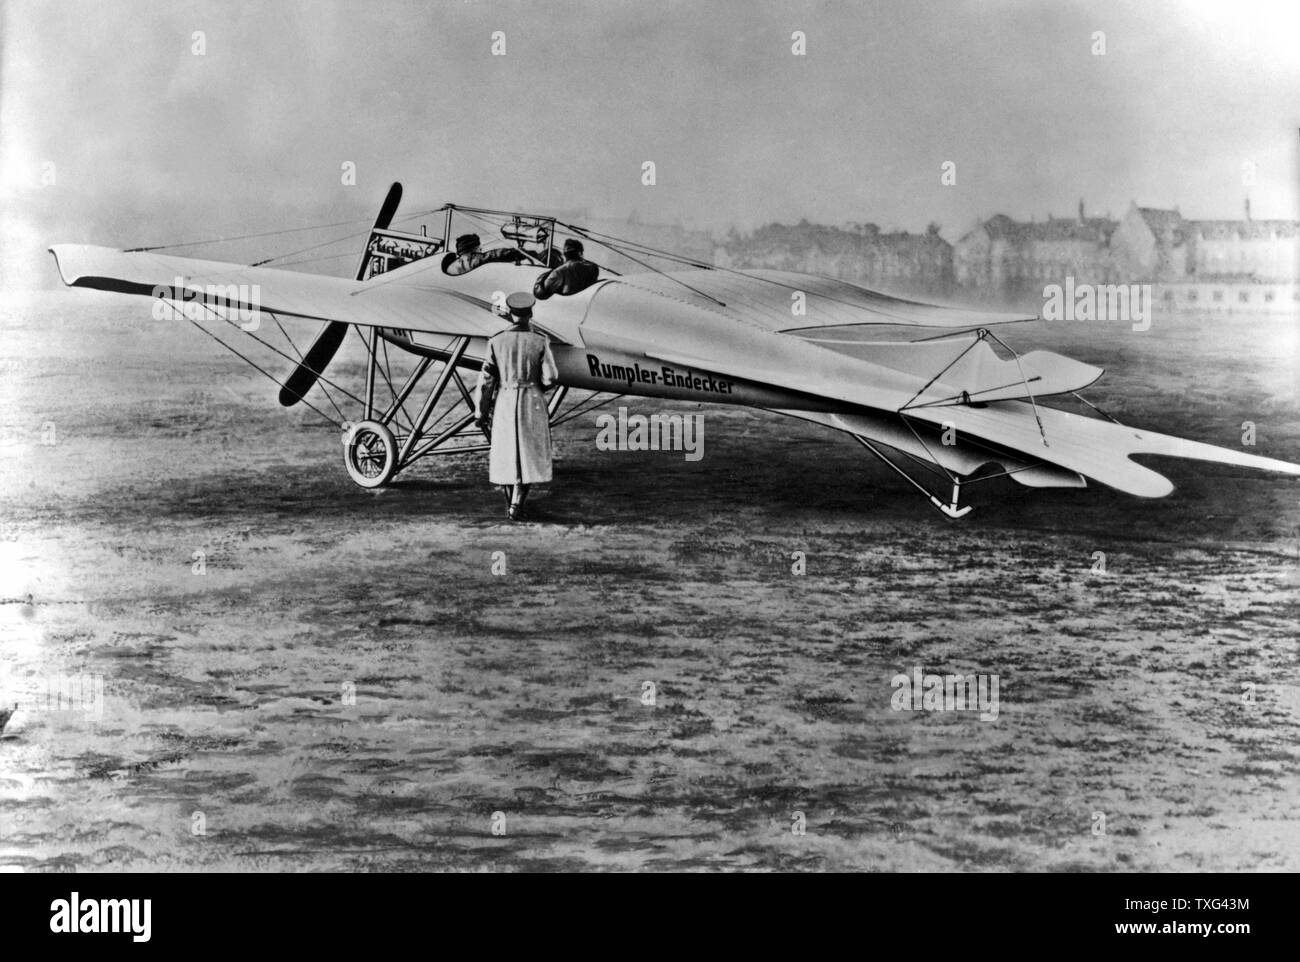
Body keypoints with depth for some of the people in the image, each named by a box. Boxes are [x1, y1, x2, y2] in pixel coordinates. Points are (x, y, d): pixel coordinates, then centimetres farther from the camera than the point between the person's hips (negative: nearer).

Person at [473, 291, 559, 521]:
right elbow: (550, 377, -8)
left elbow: (485, 379, -4)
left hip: (504, 401, 1)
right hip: (532, 402, -1)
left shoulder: (496, 341, -4)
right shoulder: (540, 342, -7)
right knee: (529, 453, 5)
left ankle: (510, 503, 20)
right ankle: (516, 504, -6)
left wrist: (480, 411, 2)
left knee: (506, 452, 14)